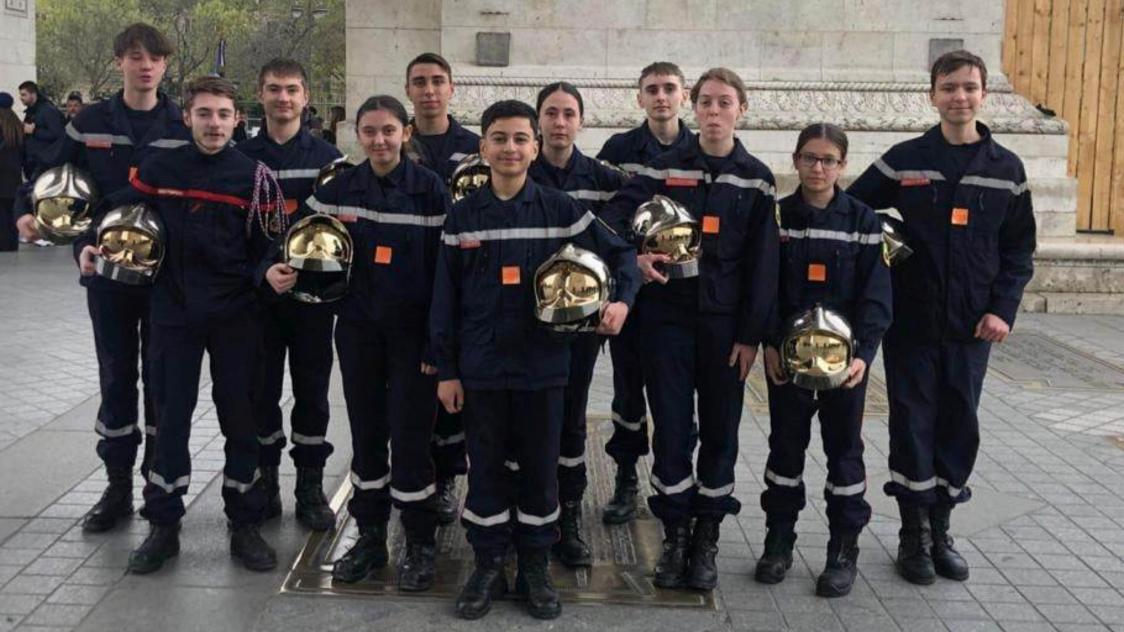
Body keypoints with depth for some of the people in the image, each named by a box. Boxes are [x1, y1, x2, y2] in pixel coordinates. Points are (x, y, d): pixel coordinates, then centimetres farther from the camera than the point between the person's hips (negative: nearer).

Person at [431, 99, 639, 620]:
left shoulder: (561, 210, -1)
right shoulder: (462, 216, 2)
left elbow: (621, 254, 4)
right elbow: (445, 298, 4)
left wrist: (622, 300, -15)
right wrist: (446, 370, 2)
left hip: (542, 365, -1)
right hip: (480, 368, 1)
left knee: (540, 468, 8)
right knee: (485, 468, 9)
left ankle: (535, 568, 23)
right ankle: (488, 567, 24)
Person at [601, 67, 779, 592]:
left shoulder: (756, 179, 3)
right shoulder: (663, 169, 3)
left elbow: (761, 263, 0)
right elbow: (613, 217, -1)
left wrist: (751, 333, -5)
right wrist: (633, 257, -21)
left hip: (726, 323, 0)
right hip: (667, 317, 0)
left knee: (720, 431, 7)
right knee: (671, 429, 2)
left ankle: (707, 537, 20)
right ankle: (675, 534, 16)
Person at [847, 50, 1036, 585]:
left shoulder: (1006, 168, 4)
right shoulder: (904, 160, -1)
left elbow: (1019, 248, 8)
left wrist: (1003, 308, -3)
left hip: (971, 327, 2)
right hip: (910, 321, -2)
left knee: (959, 427, 8)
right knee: (913, 425, 3)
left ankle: (940, 530, 23)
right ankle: (914, 535, 16)